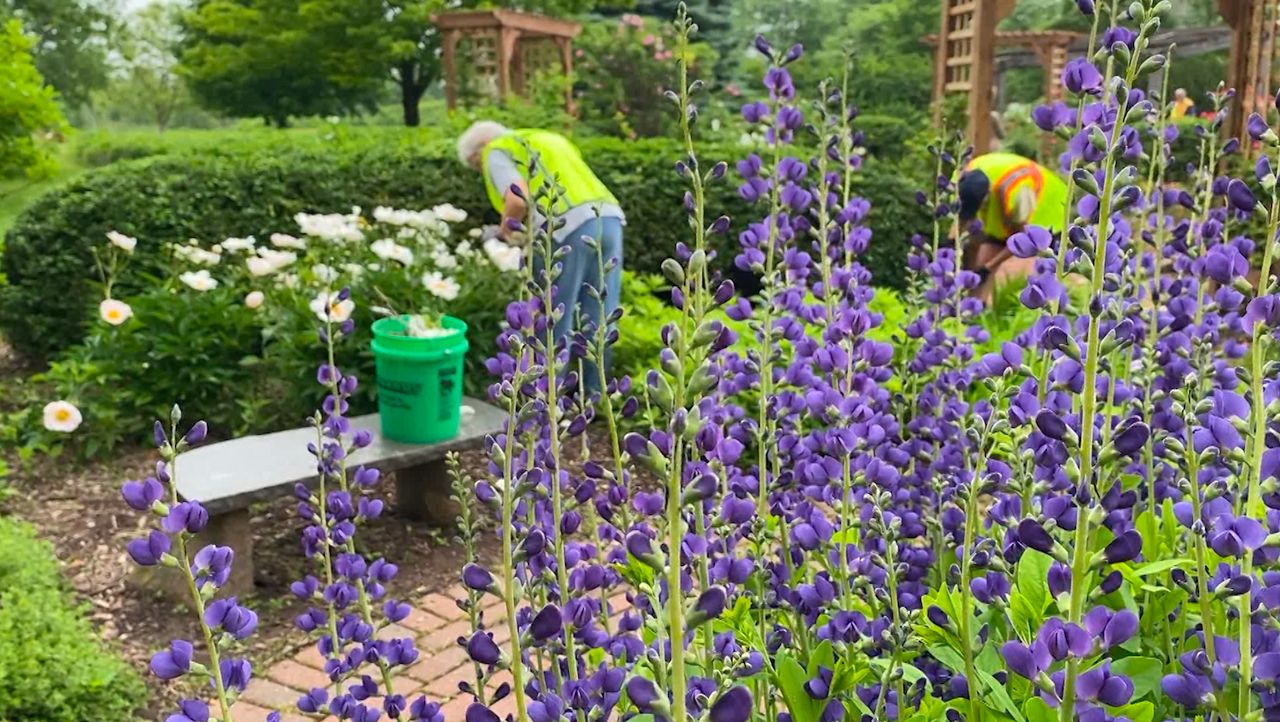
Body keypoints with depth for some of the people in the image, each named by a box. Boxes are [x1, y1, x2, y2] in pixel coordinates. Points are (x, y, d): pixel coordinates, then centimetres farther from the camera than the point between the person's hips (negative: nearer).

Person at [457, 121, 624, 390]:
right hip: (609, 221, 7)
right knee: (597, 324, 12)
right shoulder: (548, 139, 35)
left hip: (567, 229, -7)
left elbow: (518, 199, -10)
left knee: (551, 324, 5)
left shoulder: (497, 152, 11)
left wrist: (506, 226, 9)